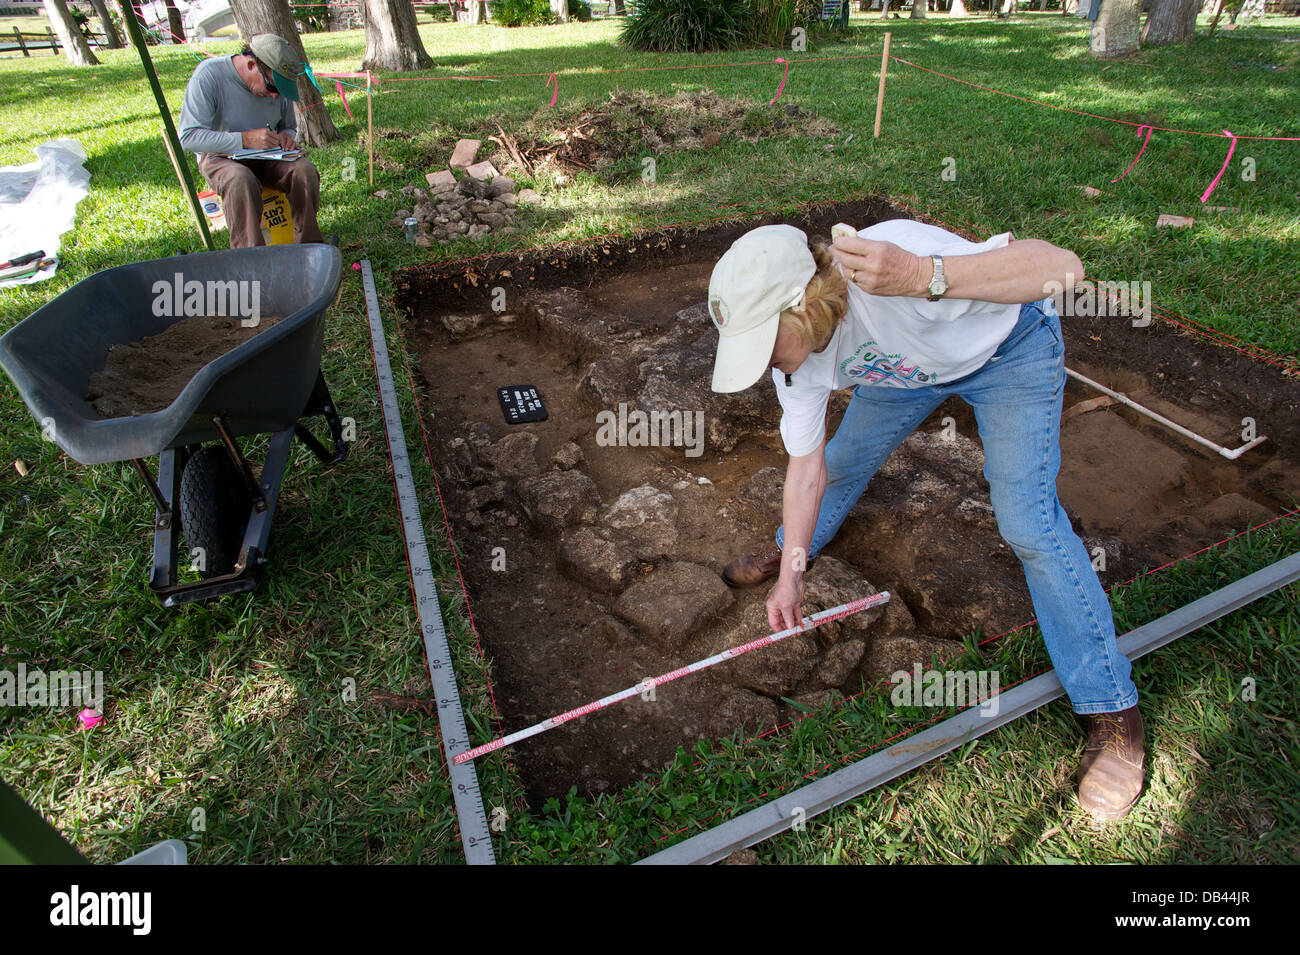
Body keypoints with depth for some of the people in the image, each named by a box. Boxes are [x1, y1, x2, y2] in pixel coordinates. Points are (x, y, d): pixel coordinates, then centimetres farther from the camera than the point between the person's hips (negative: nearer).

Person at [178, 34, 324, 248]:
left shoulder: (279, 86, -2)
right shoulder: (209, 74, -17)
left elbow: (289, 126, 17)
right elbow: (188, 137, -20)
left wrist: (286, 135, -10)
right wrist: (245, 139, -30)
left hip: (267, 155, 4)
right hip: (221, 156, -4)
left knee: (304, 170, -28)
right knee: (241, 180, -39)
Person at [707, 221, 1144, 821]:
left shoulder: (895, 251, -43)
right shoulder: (794, 357, -22)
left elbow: (1061, 266, -45)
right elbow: (806, 468, -12)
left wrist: (921, 276, -62)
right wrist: (791, 574, -8)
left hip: (1009, 350, -5)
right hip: (911, 366, 5)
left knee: (1028, 523, -15)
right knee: (842, 458, 9)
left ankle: (1111, 708, 3)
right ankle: (791, 546, 44)